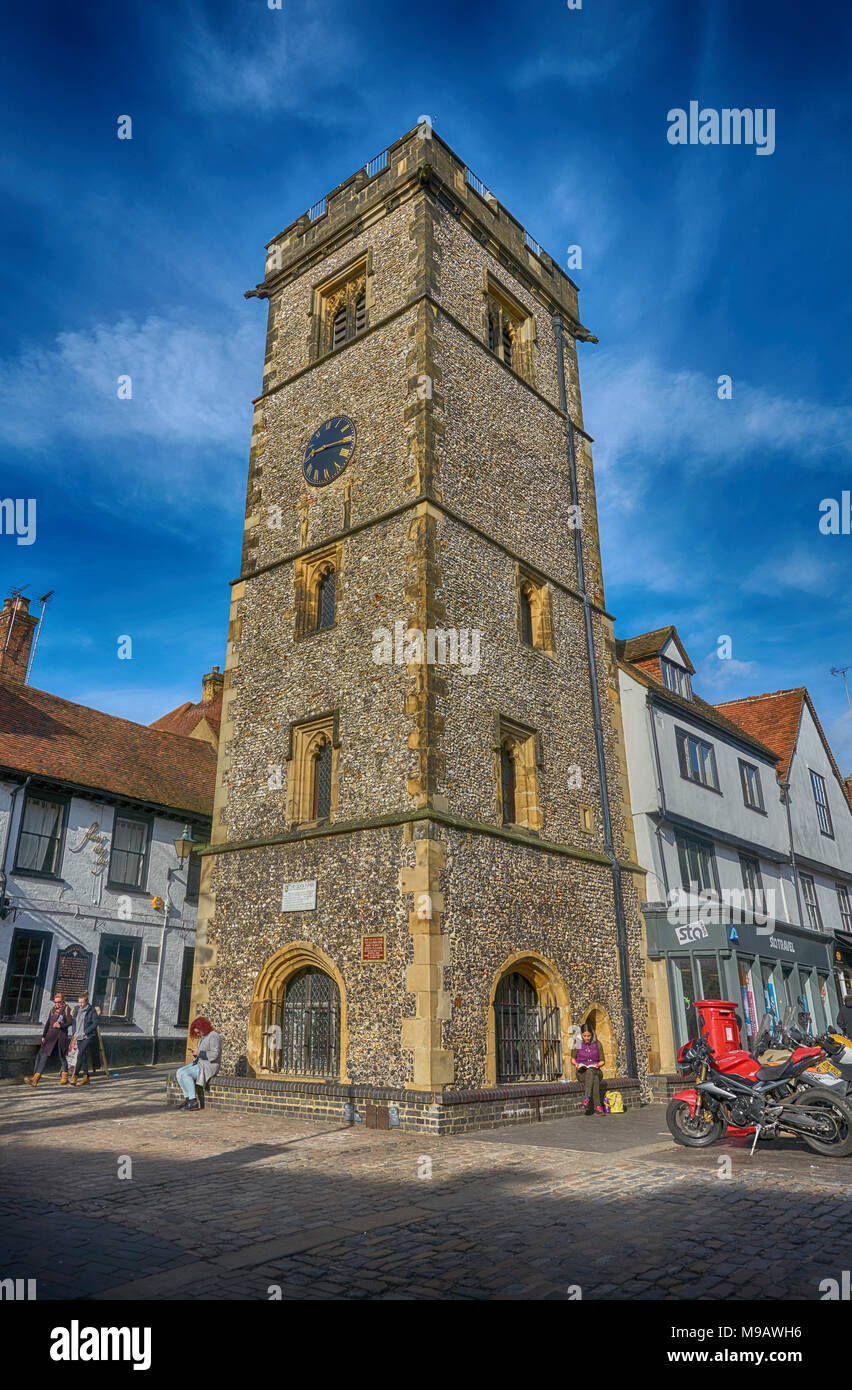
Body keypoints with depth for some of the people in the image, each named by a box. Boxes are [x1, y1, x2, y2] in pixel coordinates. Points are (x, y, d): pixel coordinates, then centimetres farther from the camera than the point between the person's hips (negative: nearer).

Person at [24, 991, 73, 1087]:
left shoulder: (67, 1009, -1)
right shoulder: (53, 1009, 14)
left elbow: (70, 1022, -7)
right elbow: (48, 1023, 18)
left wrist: (61, 1025, -24)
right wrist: (43, 1035, 12)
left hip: (62, 1036, -4)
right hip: (51, 1035, 4)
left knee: (61, 1057, 4)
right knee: (43, 1055, -4)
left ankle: (64, 1077, 18)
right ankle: (36, 1078, -7)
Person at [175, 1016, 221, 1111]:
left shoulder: (213, 1036, -13)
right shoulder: (202, 1037, 17)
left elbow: (215, 1054, -20)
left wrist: (200, 1053, -21)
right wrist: (195, 1053, 1)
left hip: (209, 1066, -10)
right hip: (199, 1064, 10)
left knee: (185, 1074, -24)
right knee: (179, 1072, -9)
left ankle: (193, 1102, -18)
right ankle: (188, 1099, -9)